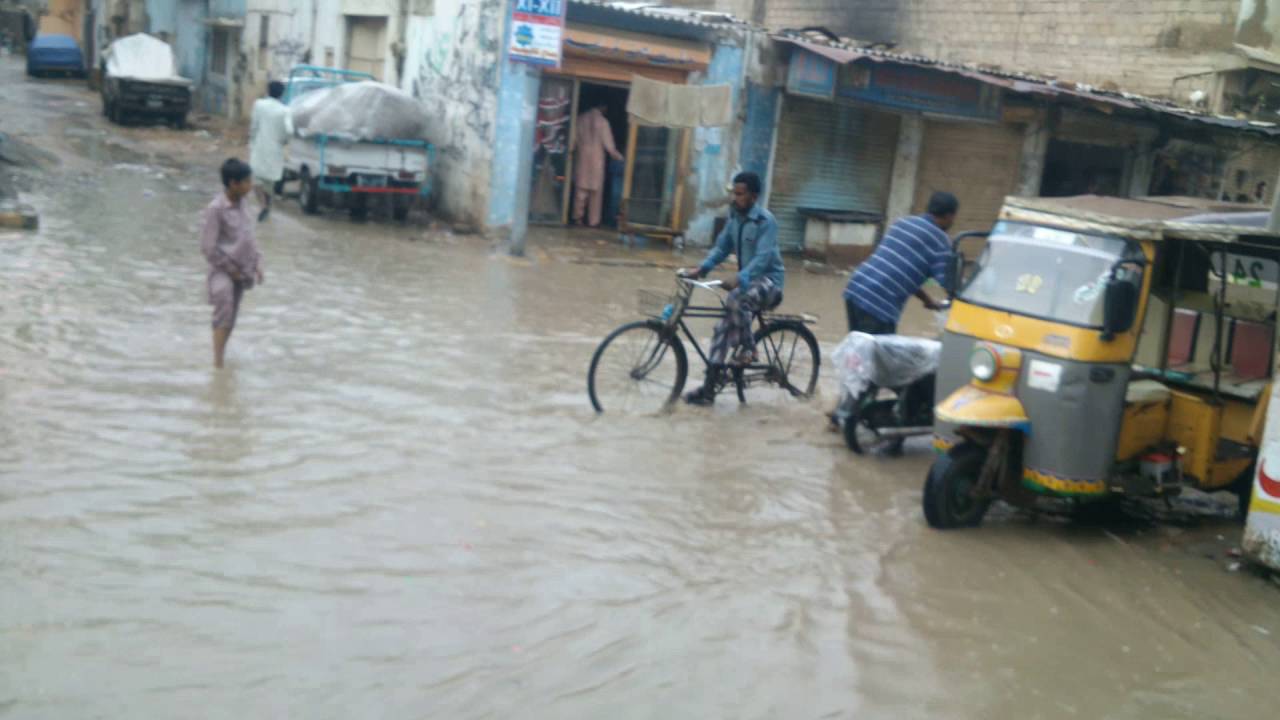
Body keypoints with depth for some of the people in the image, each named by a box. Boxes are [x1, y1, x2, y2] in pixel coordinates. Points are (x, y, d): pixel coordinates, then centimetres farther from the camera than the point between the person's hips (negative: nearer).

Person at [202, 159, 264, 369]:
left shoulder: (242, 203, 5)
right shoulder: (215, 209, -18)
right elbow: (208, 248, -17)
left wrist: (257, 263, 8)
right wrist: (231, 269, -13)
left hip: (241, 271, 7)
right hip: (223, 271, -7)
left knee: (231, 317, 14)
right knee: (224, 312, -17)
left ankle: (222, 351, 27)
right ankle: (218, 362, -16)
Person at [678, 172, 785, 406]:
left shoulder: (765, 221, -18)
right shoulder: (734, 217, 4)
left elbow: (763, 258, -29)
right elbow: (722, 247, 7)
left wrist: (738, 279, -43)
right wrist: (701, 268, -9)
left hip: (768, 280, -7)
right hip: (747, 281, 7)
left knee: (735, 299, -36)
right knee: (722, 329, -3)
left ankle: (747, 349, -14)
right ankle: (708, 389, 1)